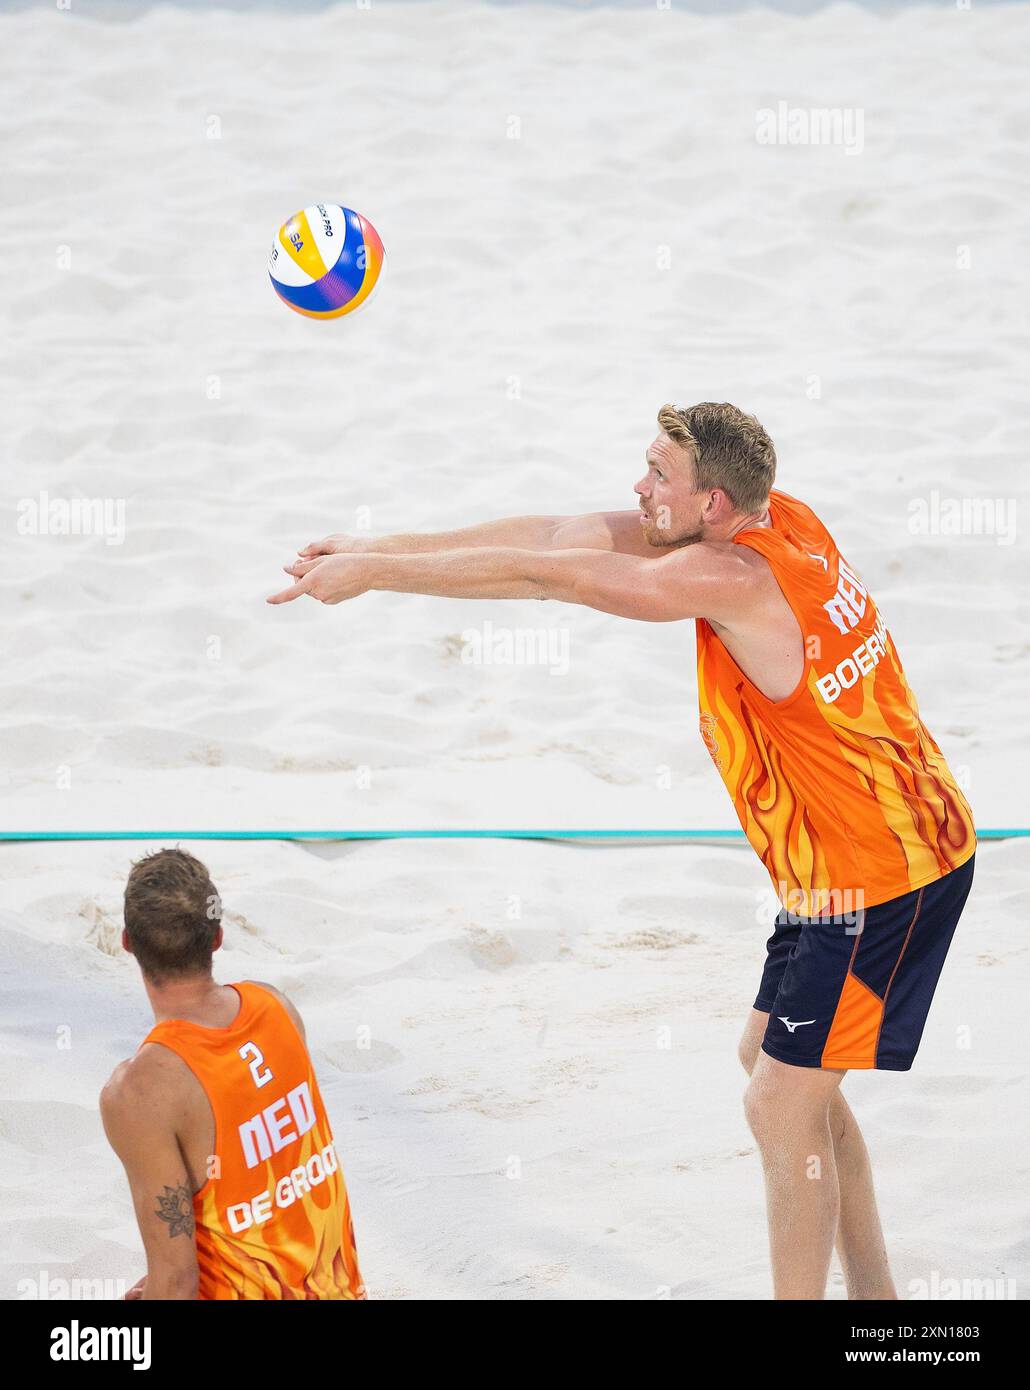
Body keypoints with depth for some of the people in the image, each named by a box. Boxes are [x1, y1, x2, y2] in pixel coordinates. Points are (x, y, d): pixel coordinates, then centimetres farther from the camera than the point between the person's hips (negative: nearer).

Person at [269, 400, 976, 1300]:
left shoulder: (732, 578, -25)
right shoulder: (780, 518, 1)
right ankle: (871, 1292, 30)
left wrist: (370, 573, -15)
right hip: (912, 844, 10)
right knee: (772, 1060, 21)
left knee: (783, 1106, -4)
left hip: (879, 879, -10)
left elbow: (542, 576, -23)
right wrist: (379, 547, 0)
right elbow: (557, 535, 1)